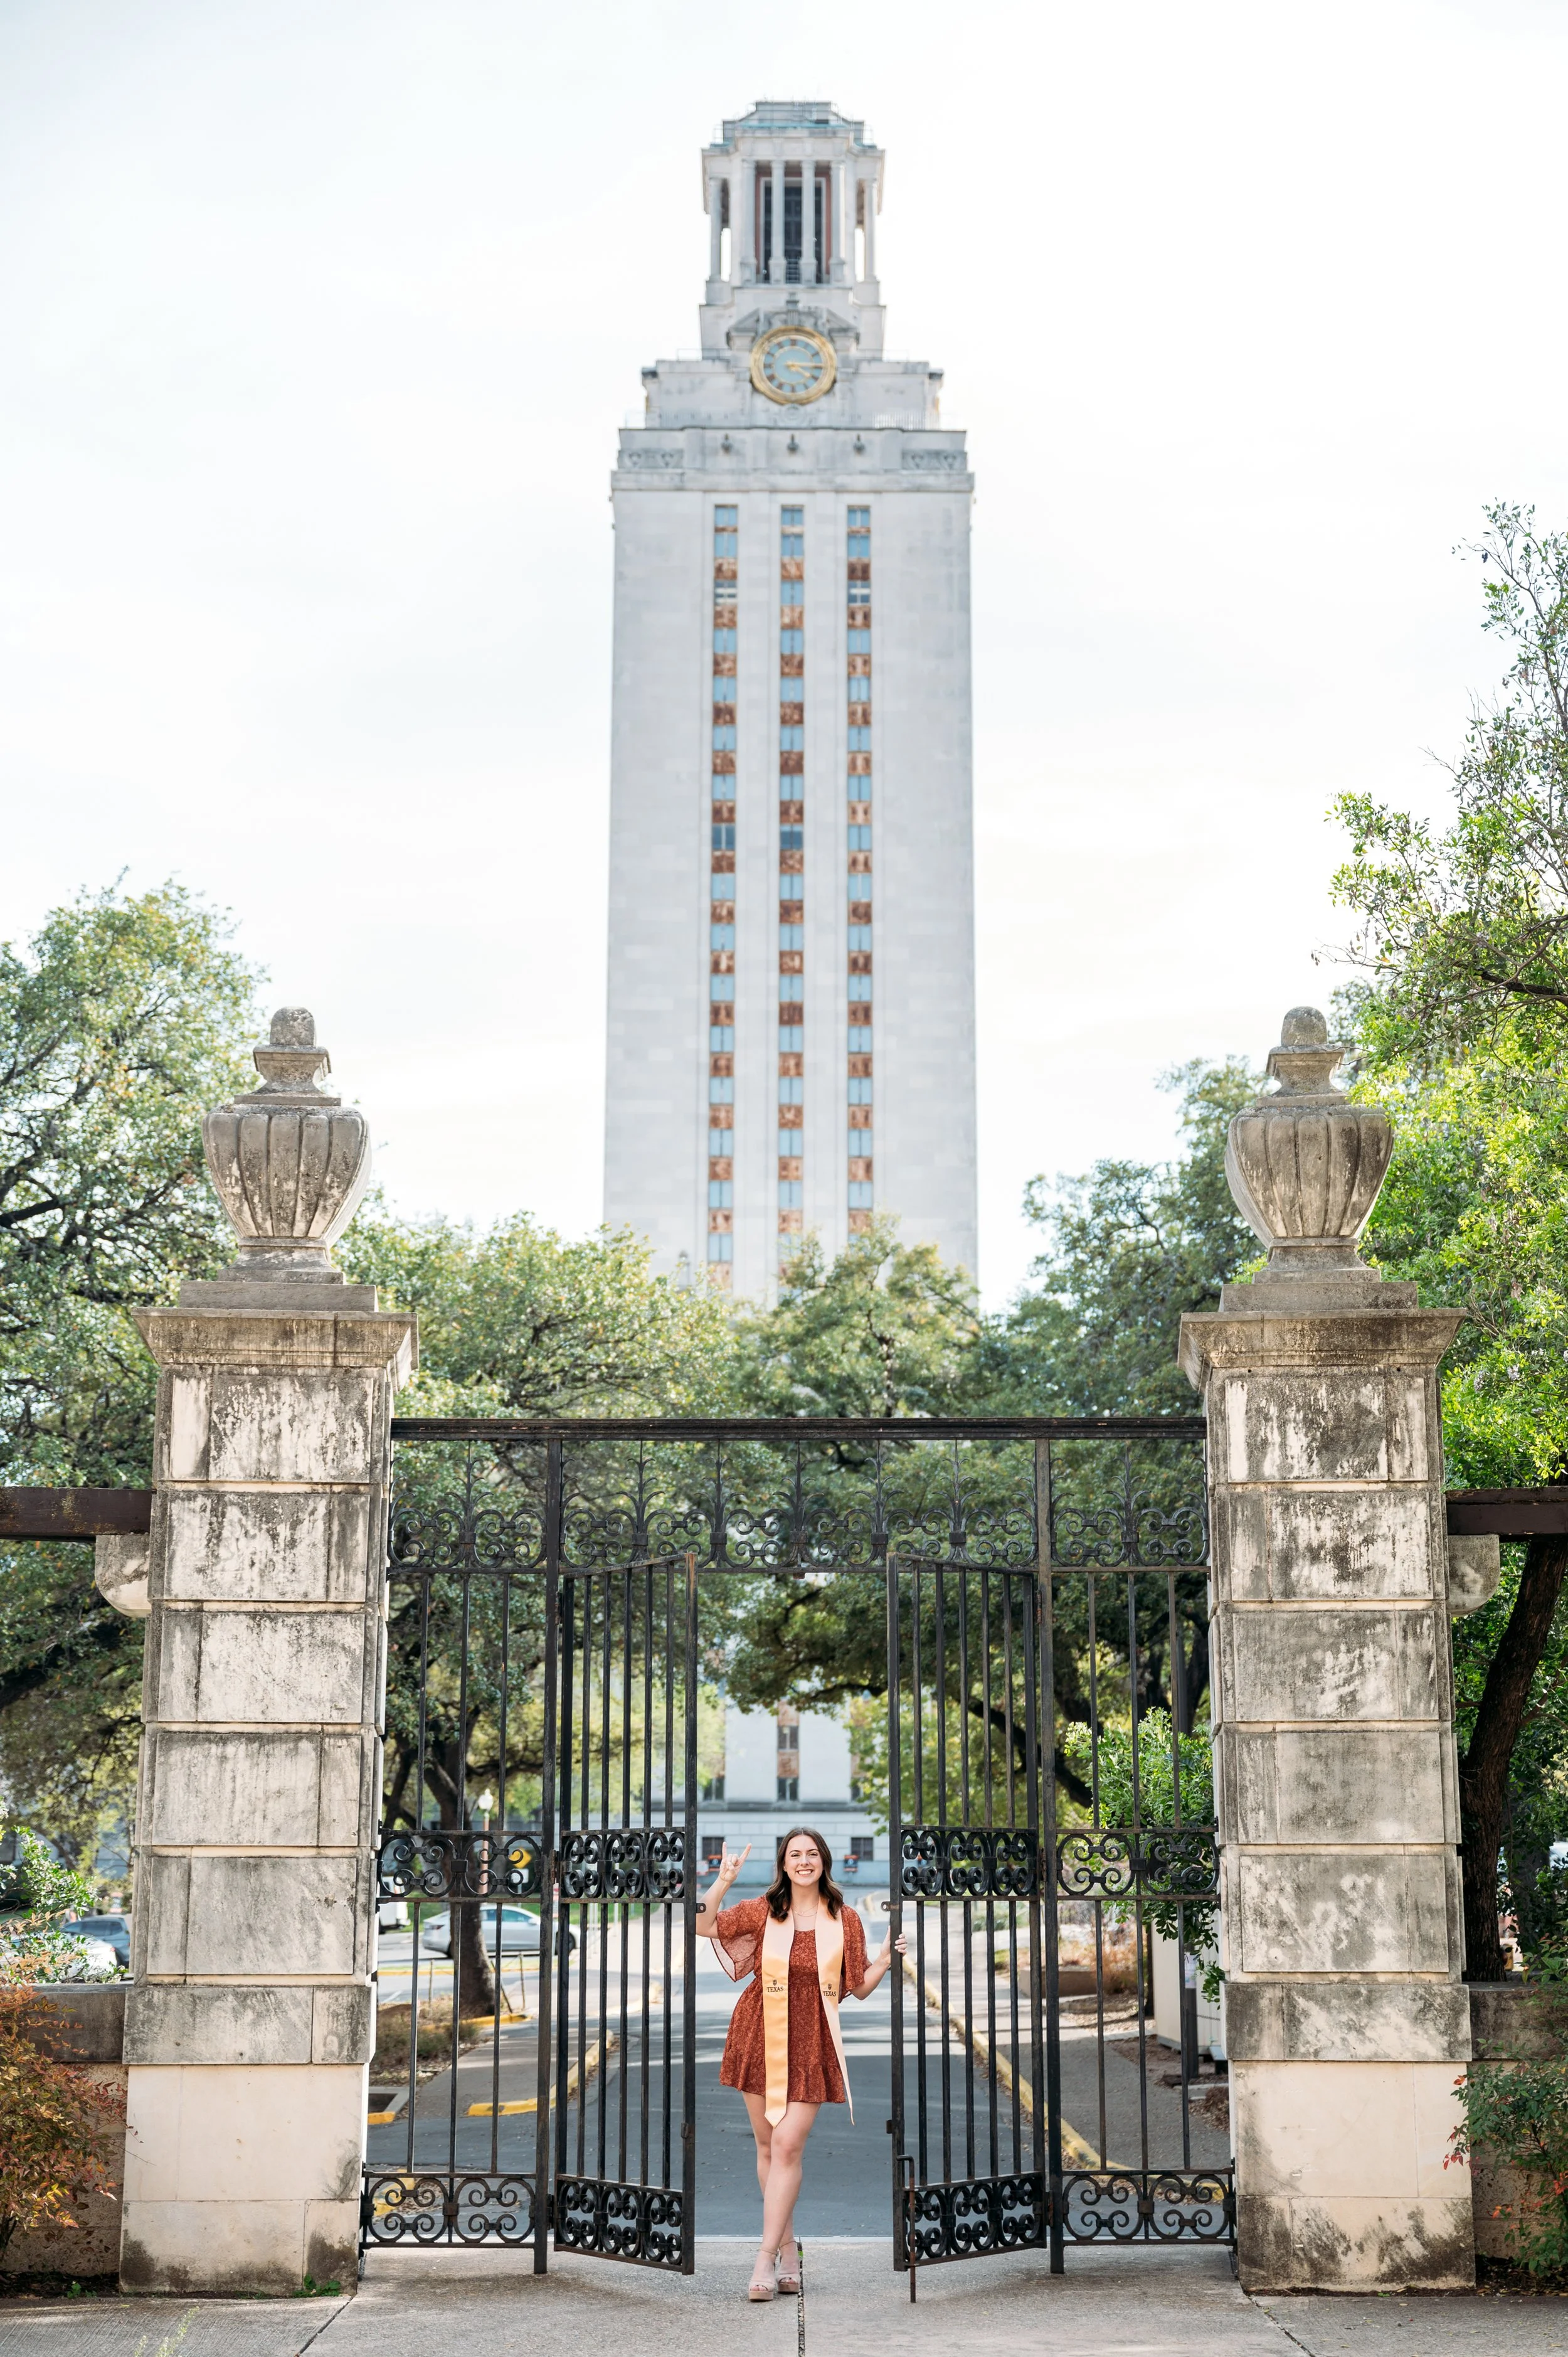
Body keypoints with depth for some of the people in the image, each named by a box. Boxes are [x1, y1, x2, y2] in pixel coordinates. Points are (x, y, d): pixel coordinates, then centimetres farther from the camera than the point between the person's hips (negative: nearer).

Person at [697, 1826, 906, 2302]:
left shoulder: (845, 1921, 1)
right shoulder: (763, 1911, 2)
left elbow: (859, 1989, 7)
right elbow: (705, 1926, 2)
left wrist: (885, 1960, -9)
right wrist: (723, 1881, -9)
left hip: (810, 2044, -2)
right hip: (762, 2036, 2)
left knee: (788, 2144, -11)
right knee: (767, 2145, 7)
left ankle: (767, 2259, -8)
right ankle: (788, 2249, 20)